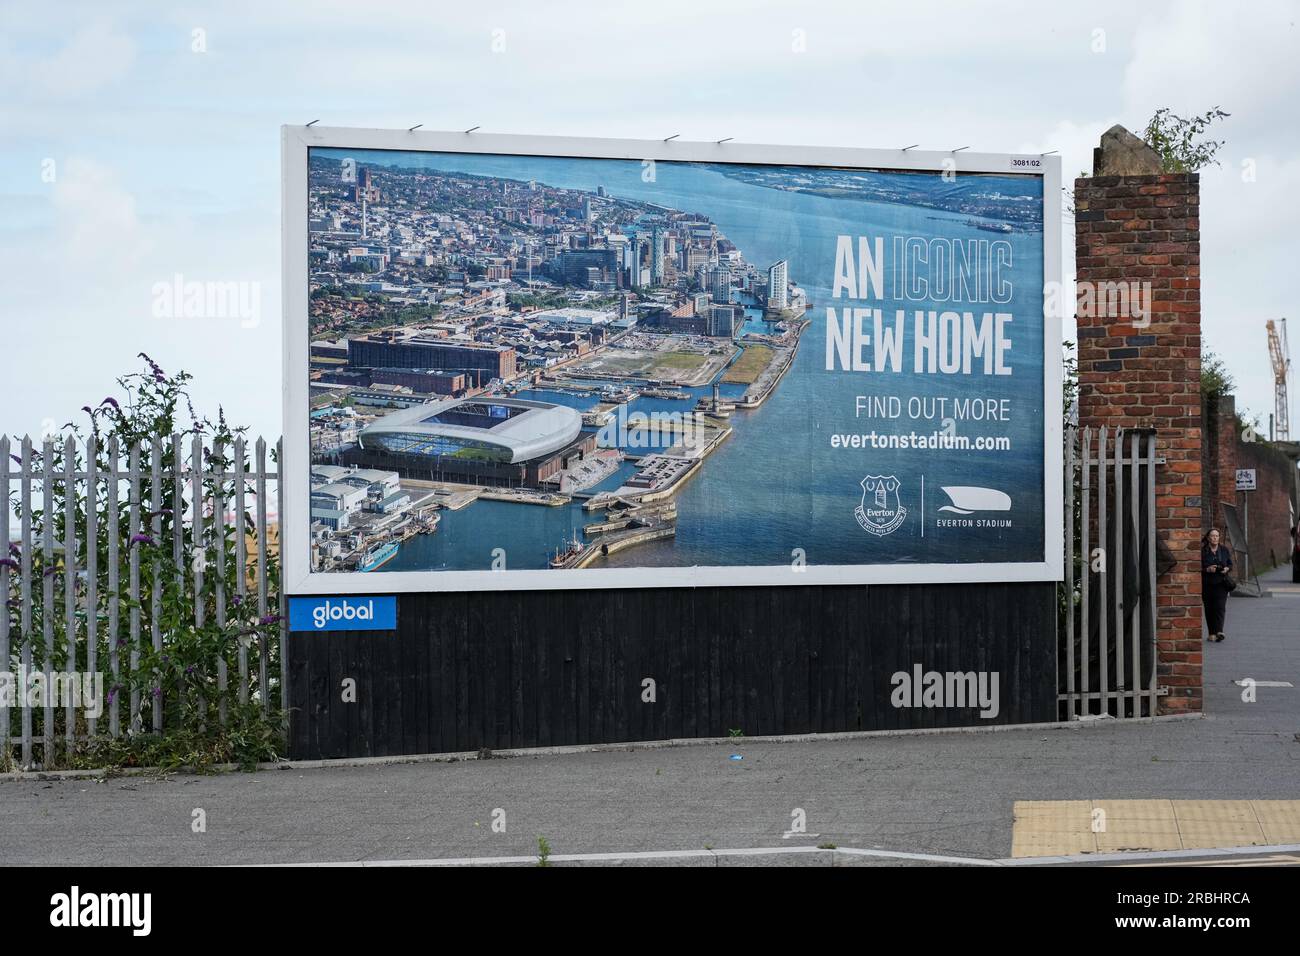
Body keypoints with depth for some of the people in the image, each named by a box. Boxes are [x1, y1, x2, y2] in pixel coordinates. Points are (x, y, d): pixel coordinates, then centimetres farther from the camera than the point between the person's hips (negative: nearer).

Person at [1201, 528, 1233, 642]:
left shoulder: (1224, 550, 8)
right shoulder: (1202, 551, -1)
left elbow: (1230, 564, 15)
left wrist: (1227, 569, -7)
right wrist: (1207, 569, -18)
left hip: (1221, 583, 1)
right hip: (1207, 584, -1)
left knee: (1220, 607, -12)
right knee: (1209, 609, 4)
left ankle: (1219, 631, -21)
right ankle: (1212, 633, 13)